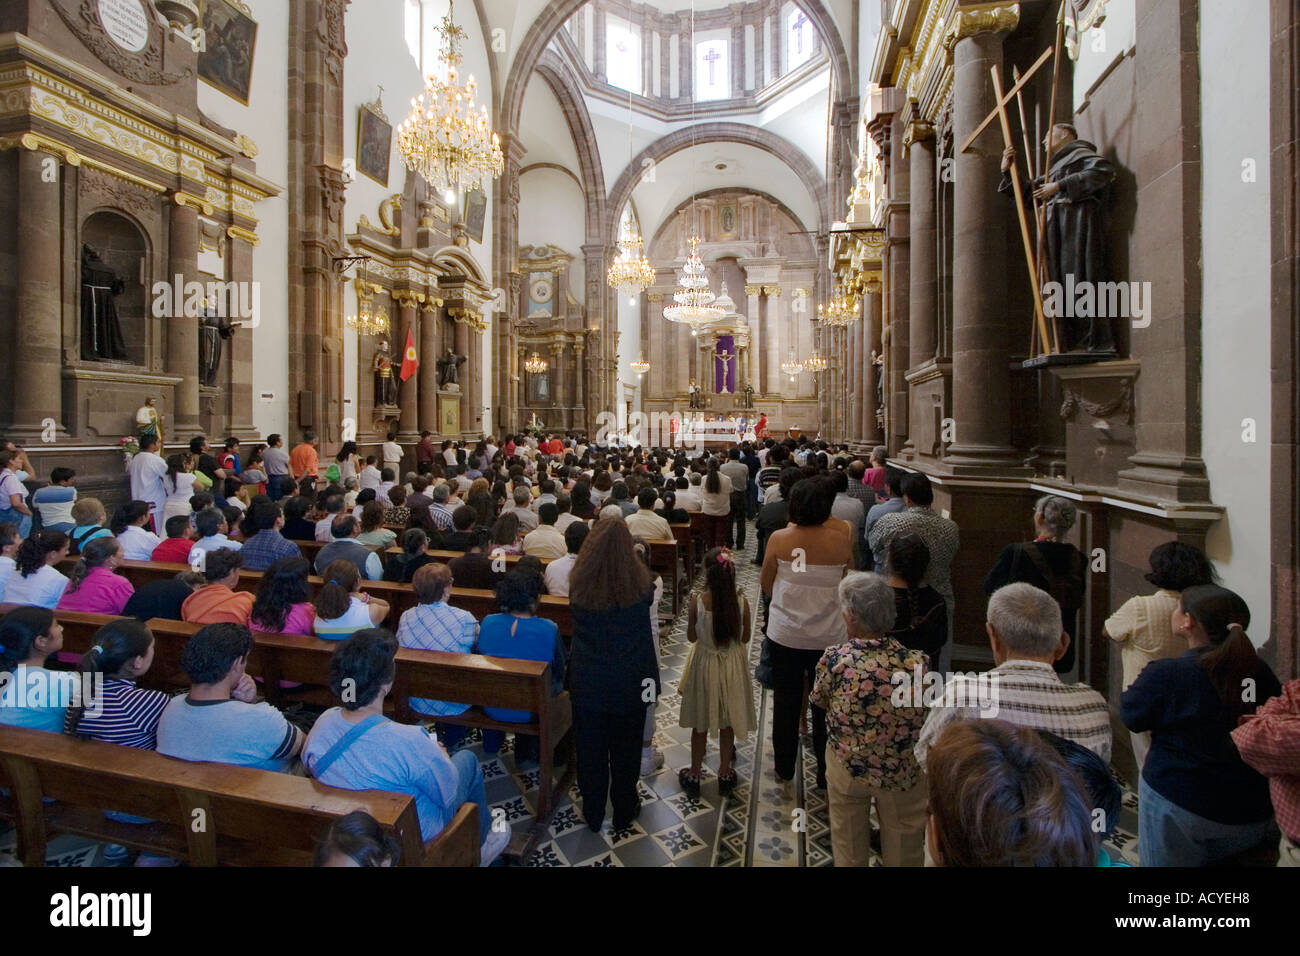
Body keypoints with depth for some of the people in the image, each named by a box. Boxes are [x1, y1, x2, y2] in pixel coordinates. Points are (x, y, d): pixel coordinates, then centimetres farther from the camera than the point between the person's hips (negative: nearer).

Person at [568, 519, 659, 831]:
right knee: (625, 750, 19)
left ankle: (592, 814, 35)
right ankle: (624, 813, 36)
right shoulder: (640, 584, -20)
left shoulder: (578, 583, -14)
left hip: (587, 681, 1)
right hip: (629, 682, -1)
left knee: (590, 750, 18)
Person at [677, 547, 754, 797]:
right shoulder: (742, 602, -17)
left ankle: (694, 776, 31)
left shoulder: (697, 601, -20)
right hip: (732, 667, 1)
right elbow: (745, 638, -3)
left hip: (704, 666, -1)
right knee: (727, 724, 20)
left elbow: (691, 637, -7)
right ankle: (725, 774, 35)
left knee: (700, 725, 17)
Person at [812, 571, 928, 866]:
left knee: (849, 848, 26)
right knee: (904, 849, 26)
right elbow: (928, 715, -7)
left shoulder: (833, 659, -24)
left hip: (846, 768, 0)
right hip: (904, 772, 1)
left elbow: (819, 701, -5)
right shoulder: (918, 663, -23)